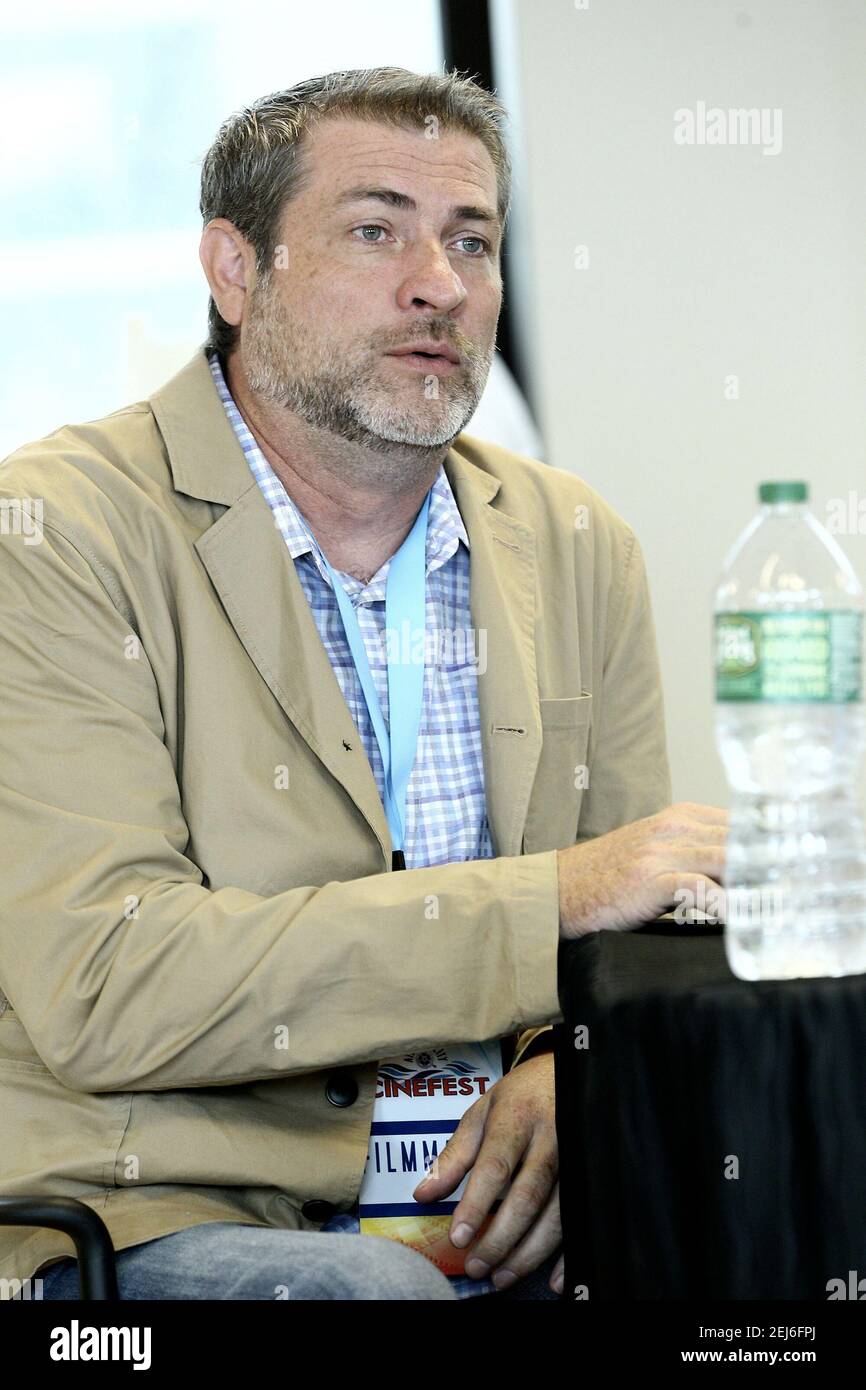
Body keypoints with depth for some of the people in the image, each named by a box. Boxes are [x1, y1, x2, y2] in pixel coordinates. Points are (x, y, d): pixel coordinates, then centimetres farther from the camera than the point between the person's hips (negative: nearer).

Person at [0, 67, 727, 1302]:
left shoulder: (578, 549, 11)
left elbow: (638, 915, 14)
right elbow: (100, 987, -19)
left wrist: (573, 1063, -11)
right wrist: (552, 902, -22)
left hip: (487, 1216, 5)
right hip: (155, 1216, -5)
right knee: (359, 1288, -34)